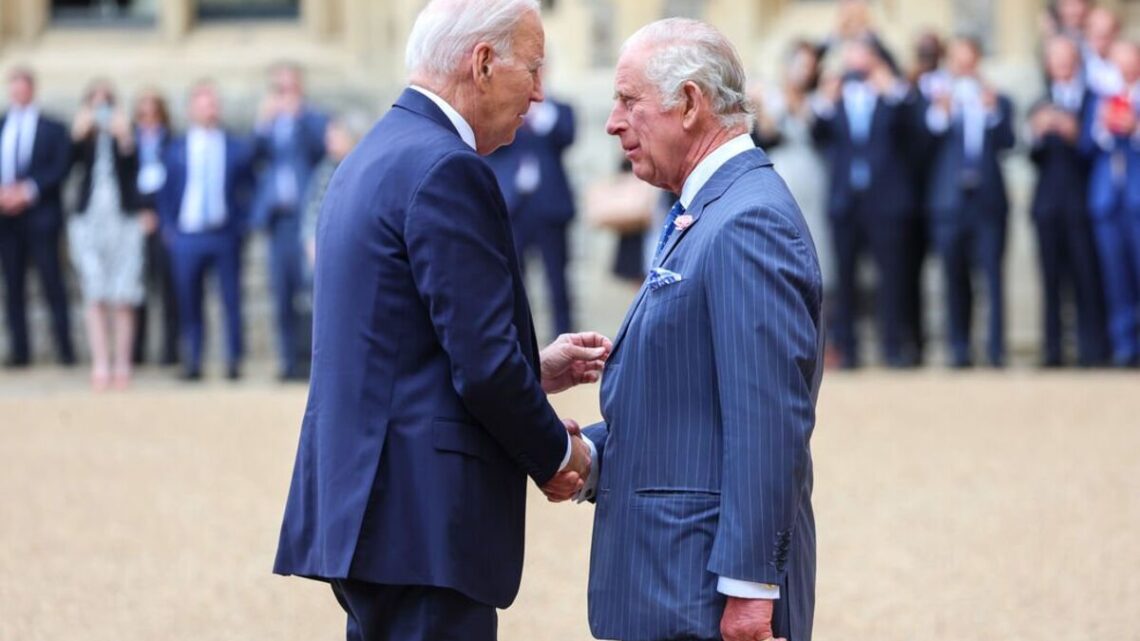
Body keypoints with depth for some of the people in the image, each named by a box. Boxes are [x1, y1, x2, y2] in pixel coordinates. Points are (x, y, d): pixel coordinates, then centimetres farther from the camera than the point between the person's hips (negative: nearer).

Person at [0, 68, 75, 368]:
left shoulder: (53, 129, 3)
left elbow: (60, 167, -5)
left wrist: (28, 191, -15)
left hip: (40, 215, -3)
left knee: (52, 283, -4)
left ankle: (65, 348, -1)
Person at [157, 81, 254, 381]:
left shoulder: (238, 149, 6)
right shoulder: (176, 150, 7)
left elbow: (249, 188, 11)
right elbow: (166, 192, 11)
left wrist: (243, 223, 0)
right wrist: (168, 227, 3)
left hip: (225, 235, 0)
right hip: (187, 235, 1)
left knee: (232, 300, -1)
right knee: (189, 303, 2)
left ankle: (234, 361, 4)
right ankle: (192, 361, 8)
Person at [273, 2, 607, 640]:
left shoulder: (374, 157, 17)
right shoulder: (446, 170, -15)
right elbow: (483, 366, -18)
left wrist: (536, 369, 17)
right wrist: (558, 455, -2)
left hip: (362, 505, 10)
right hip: (427, 517, -10)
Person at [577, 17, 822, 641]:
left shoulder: (749, 225, -16)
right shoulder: (701, 215, 17)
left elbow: (770, 422, -21)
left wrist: (749, 587, -23)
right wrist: (591, 451, 4)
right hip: (664, 581, 10)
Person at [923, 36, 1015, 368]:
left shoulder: (997, 102, 14)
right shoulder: (936, 101, 11)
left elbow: (1007, 141, -1)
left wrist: (993, 112, -15)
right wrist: (939, 114, -18)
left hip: (988, 200, 0)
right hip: (950, 200, 0)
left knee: (993, 273, -7)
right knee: (955, 277, 2)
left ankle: (996, 349, -7)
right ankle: (959, 349, 7)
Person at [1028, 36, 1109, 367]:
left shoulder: (1094, 101, 5)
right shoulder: (1041, 107, 15)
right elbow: (1036, 158, 6)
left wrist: (1075, 134, -19)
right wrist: (1037, 135, -13)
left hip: (1082, 201, -3)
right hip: (1049, 202, 3)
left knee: (1087, 280, -6)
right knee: (1052, 280, 1)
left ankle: (1092, 350, -3)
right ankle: (1052, 350, 1)